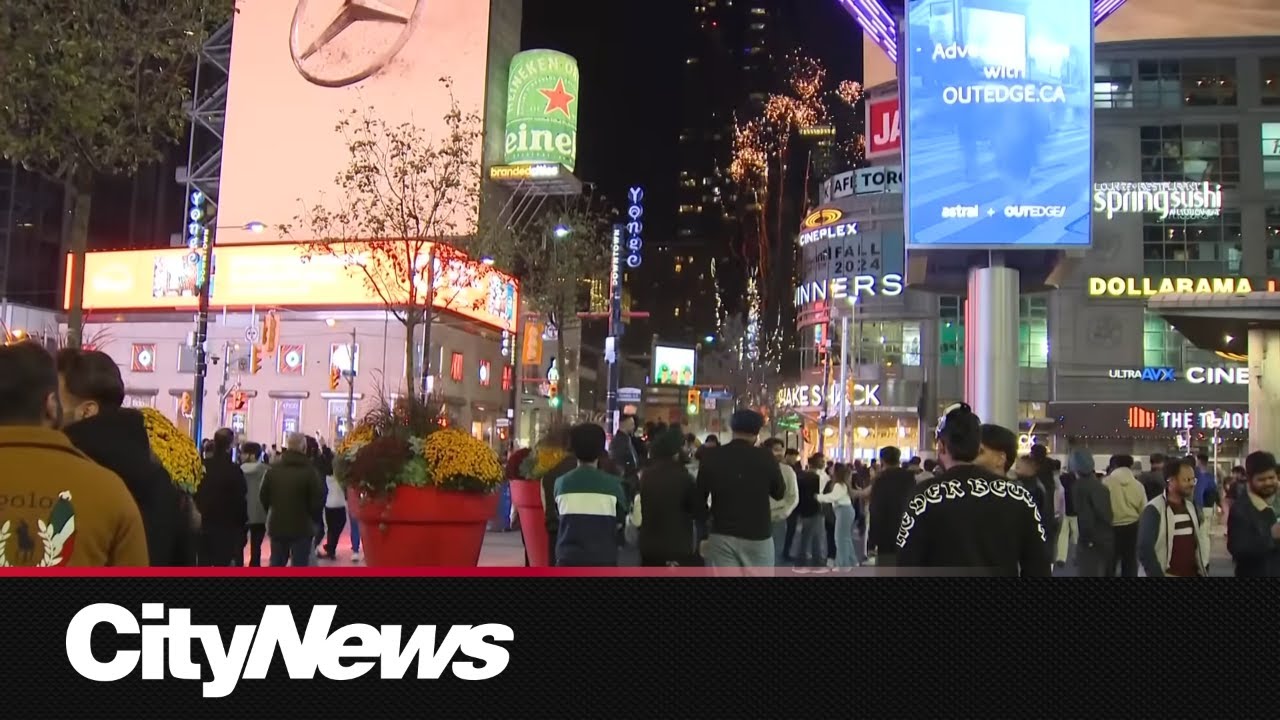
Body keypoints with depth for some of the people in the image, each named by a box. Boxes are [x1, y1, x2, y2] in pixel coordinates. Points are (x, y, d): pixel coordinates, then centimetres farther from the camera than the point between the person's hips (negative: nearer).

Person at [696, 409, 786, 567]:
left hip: (721, 536, 1)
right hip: (758, 536, -1)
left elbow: (700, 496, 5)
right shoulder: (765, 456, -7)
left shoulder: (712, 456, -3)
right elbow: (780, 493, 7)